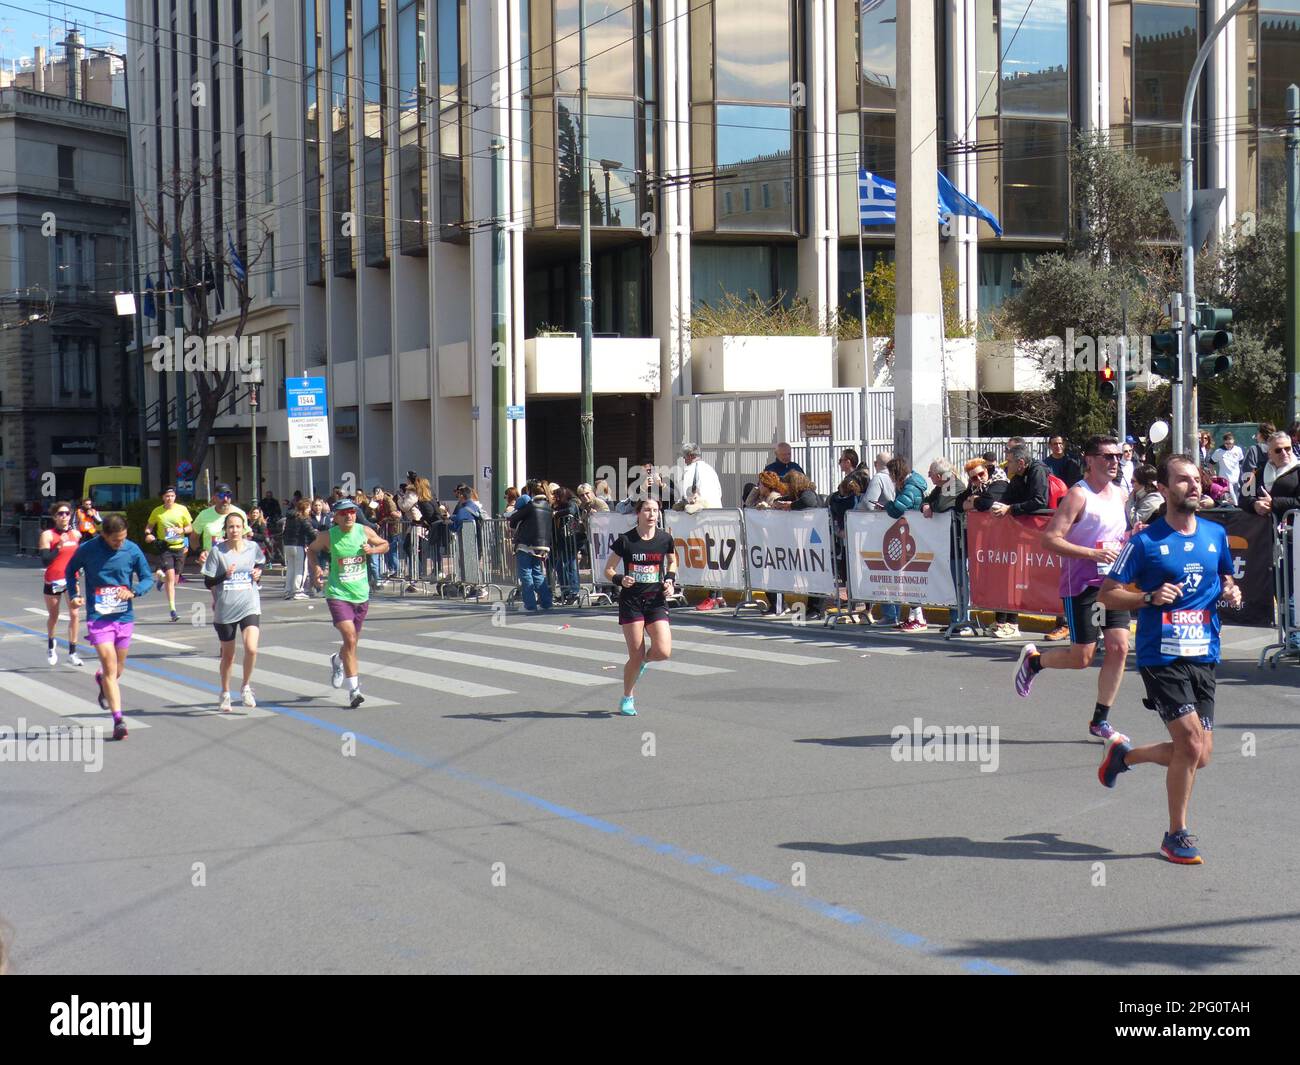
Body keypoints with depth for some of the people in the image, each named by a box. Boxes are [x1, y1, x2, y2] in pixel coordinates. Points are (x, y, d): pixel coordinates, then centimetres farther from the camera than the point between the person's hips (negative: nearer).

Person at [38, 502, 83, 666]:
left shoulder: (76, 534, 4)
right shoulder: (48, 535, -9)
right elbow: (45, 560, -18)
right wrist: (59, 546, -24)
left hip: (71, 579, 3)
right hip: (53, 581, -3)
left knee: (75, 614, -8)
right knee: (53, 616, 12)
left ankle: (72, 652, -1)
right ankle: (50, 646, 38)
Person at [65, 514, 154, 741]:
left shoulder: (132, 550, -4)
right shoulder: (87, 549, -7)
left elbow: (147, 579, 4)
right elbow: (70, 571, 11)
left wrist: (133, 592, -16)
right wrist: (74, 595, -4)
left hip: (125, 617, 3)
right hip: (98, 617, -3)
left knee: (118, 669, 16)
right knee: (110, 667, -13)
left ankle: (102, 680, 52)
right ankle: (118, 719, -11)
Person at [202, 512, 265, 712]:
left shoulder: (253, 547, 0)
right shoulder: (217, 551, -7)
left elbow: (260, 563, 22)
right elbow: (208, 581, -4)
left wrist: (258, 573, 1)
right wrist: (225, 575, -20)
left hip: (250, 606, 1)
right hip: (225, 609, -1)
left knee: (251, 648, -17)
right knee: (228, 655, 11)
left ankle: (246, 687, 6)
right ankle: (225, 694, 32)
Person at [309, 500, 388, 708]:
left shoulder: (365, 531, -3)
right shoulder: (328, 536, -9)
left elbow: (385, 545, 12)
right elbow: (312, 550, 10)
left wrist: (373, 550, -9)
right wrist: (316, 568, -7)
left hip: (361, 594, 4)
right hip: (338, 594, -4)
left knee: (352, 640, 18)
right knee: (350, 638, -18)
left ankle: (337, 661, 53)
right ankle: (354, 688, -15)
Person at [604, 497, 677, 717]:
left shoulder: (665, 539, -1)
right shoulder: (625, 540, -8)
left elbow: (672, 561, 20)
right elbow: (608, 570, 0)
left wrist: (670, 580, 2)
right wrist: (620, 580, -19)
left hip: (656, 601, 2)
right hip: (631, 602, -2)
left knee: (663, 652, -13)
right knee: (636, 656, -3)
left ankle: (643, 661, 24)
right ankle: (627, 699, 20)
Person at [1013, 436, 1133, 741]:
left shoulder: (1121, 494, 12)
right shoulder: (1078, 495, -12)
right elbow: (1049, 539, -20)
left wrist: (1129, 538, 5)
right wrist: (1094, 553, -25)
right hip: (1082, 586, -7)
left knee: (1119, 648, -4)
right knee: (1081, 657, -3)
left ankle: (1100, 720, 7)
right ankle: (1032, 660, 27)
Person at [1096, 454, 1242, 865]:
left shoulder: (1216, 535, 8)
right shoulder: (1145, 541, -6)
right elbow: (1106, 595, -4)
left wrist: (1231, 592, 1)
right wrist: (1150, 597, -19)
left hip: (1204, 656, 6)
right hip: (1161, 656, -6)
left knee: (1199, 756, 5)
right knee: (1191, 742, -15)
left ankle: (1124, 753, 32)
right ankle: (1176, 835, 4)